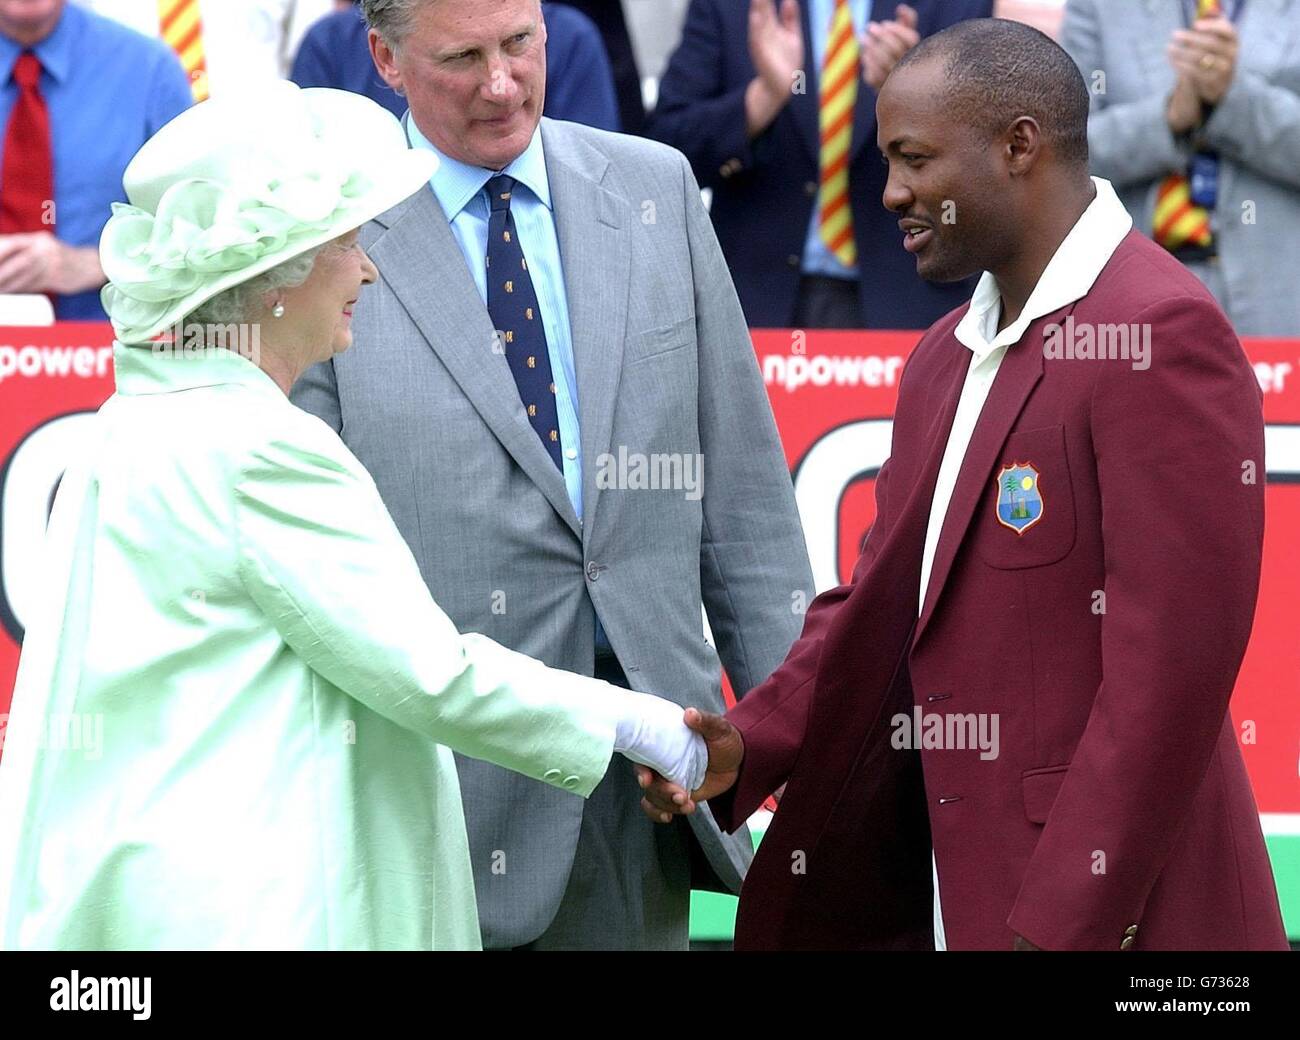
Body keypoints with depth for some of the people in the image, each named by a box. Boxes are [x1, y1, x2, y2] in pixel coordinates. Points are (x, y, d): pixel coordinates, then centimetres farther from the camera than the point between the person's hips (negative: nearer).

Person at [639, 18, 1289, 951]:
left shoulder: (1162, 335, -16)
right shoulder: (946, 356, 14)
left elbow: (1170, 665, -20)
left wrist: (1064, 923, -20)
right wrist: (748, 746, 1)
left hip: (1105, 909, -8)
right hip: (950, 899, 8)